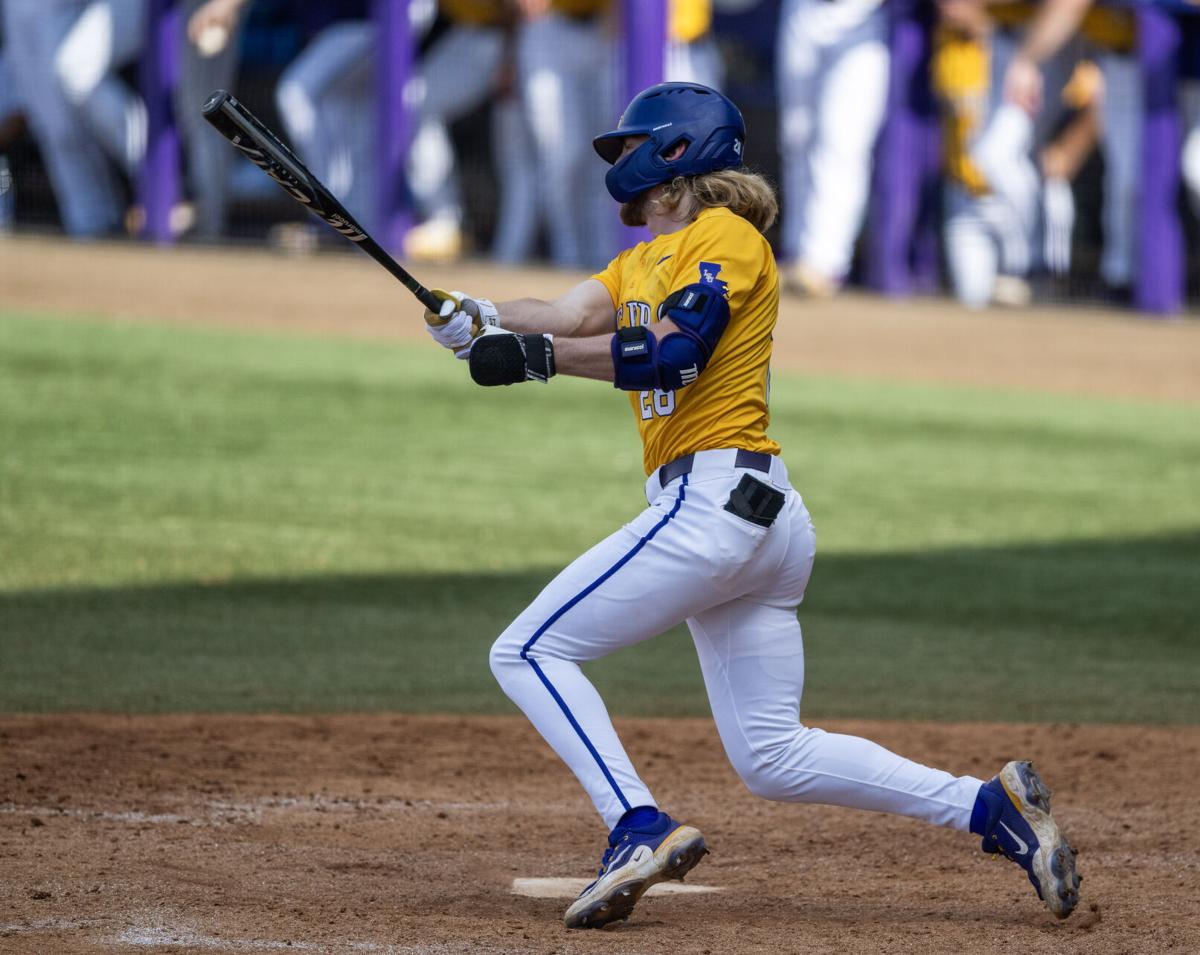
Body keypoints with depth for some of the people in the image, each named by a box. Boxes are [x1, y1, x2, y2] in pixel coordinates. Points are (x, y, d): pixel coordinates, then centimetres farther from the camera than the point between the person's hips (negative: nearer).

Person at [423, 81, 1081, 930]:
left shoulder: (726, 238, -5)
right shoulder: (646, 260, 24)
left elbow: (670, 352, -20)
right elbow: (569, 317, 8)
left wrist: (536, 356, -20)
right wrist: (479, 320, -9)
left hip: (713, 500, -10)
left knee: (529, 653, -9)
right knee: (774, 758, 9)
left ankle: (641, 828, -21)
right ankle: (993, 808, 3)